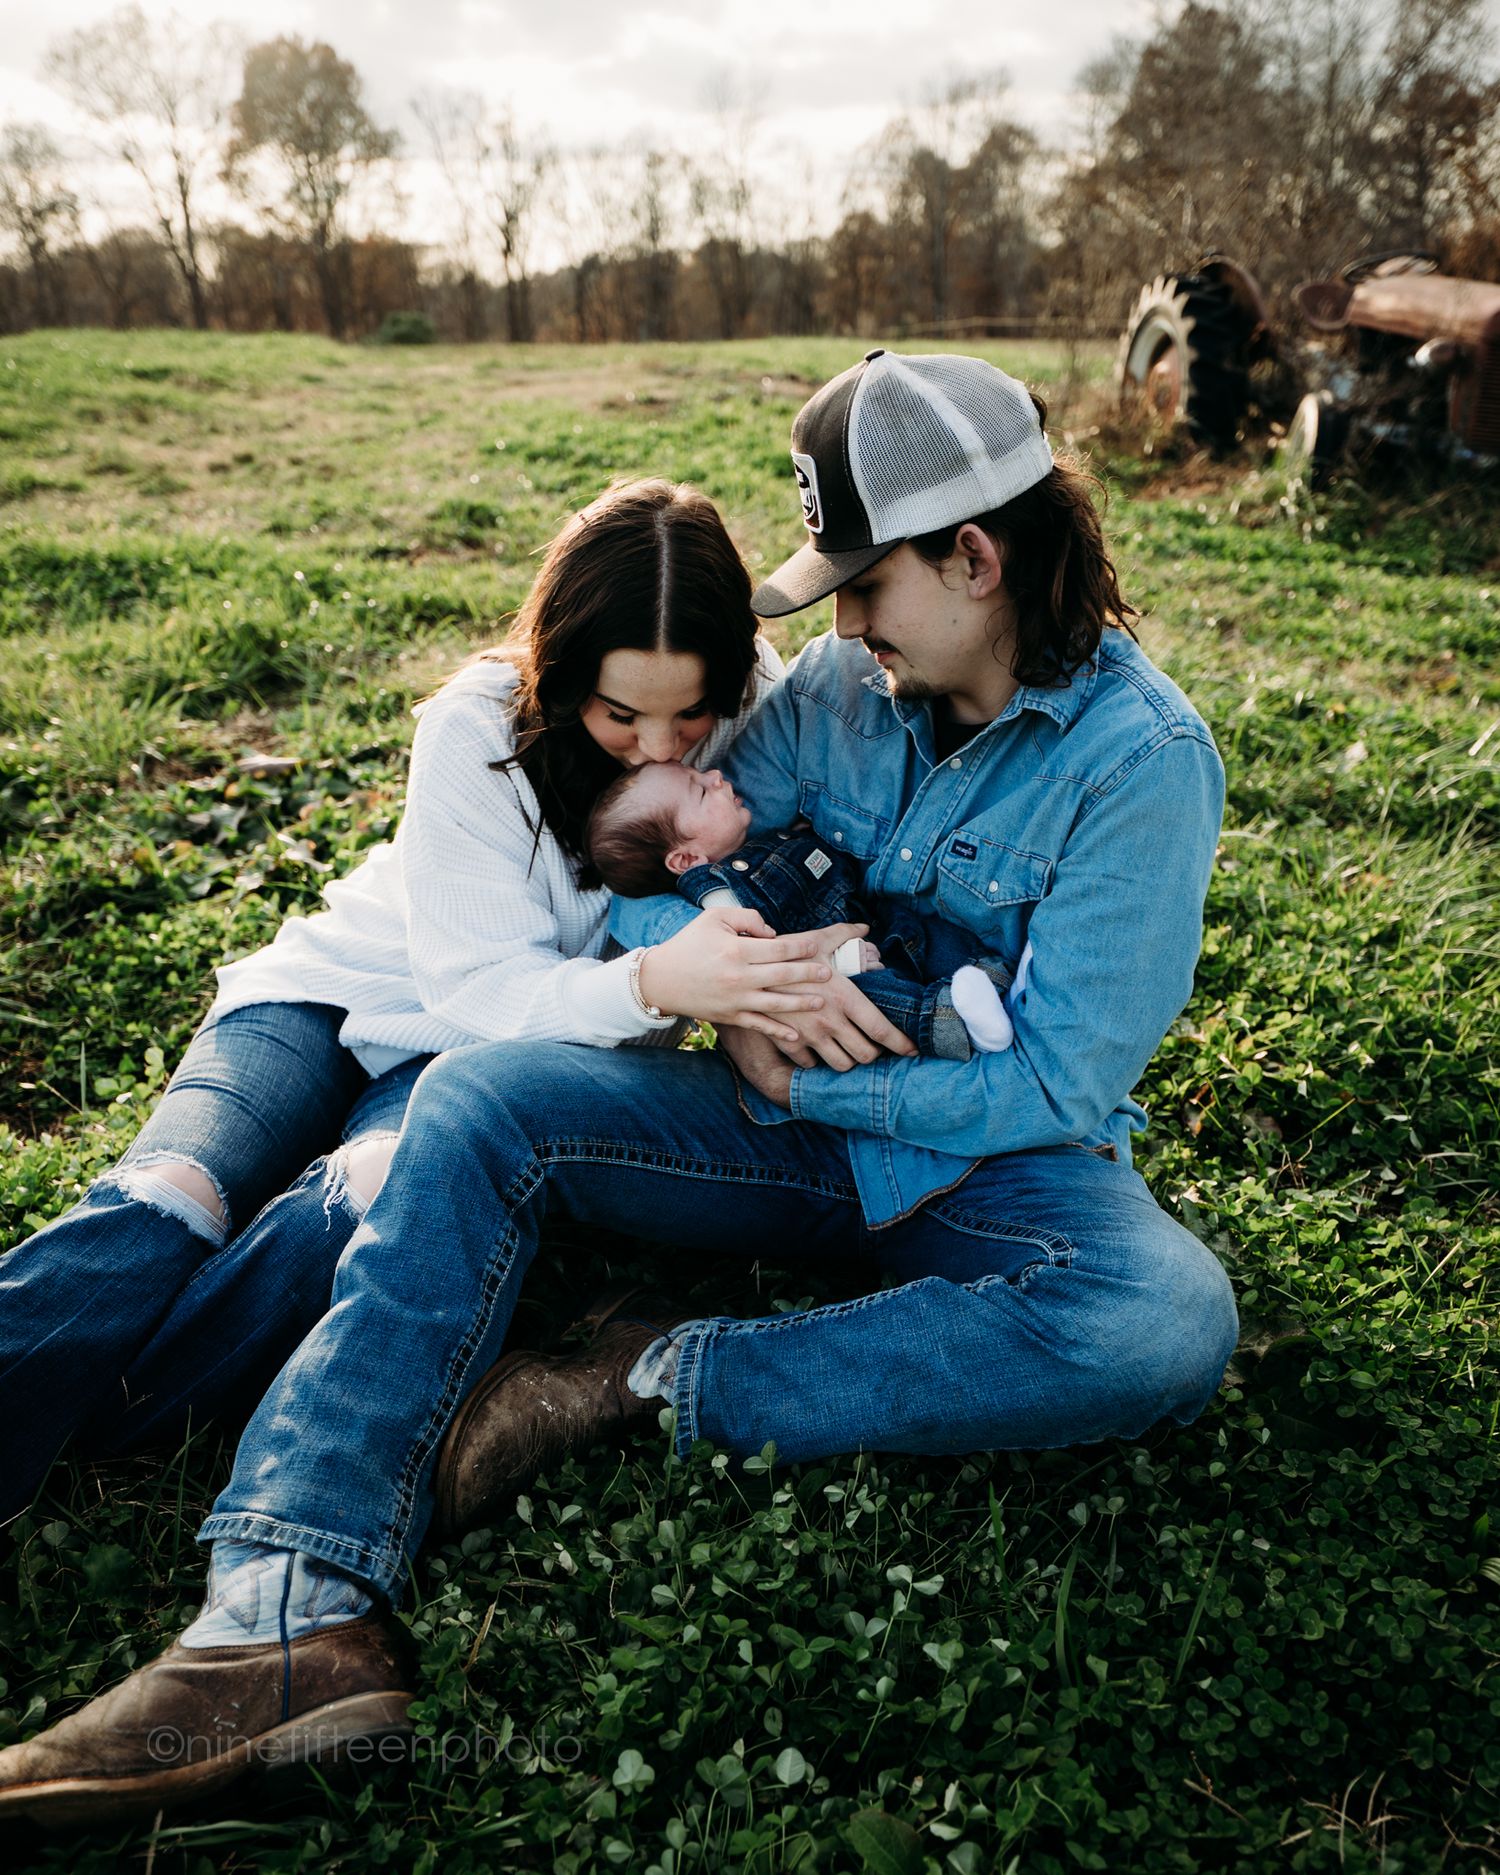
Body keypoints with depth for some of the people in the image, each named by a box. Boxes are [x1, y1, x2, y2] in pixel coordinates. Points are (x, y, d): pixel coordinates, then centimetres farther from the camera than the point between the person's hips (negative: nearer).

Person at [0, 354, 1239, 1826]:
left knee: (1169, 1327, -35)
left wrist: (800, 1080, -15)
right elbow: (642, 863, 3)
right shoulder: (842, 689, 1)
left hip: (1003, 1168, -3)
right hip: (800, 1130, 3)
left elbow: (1055, 1087, -16)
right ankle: (292, 1618, -27)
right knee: (484, 1097, -18)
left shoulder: (1142, 754, -14)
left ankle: (649, 1383, -26)